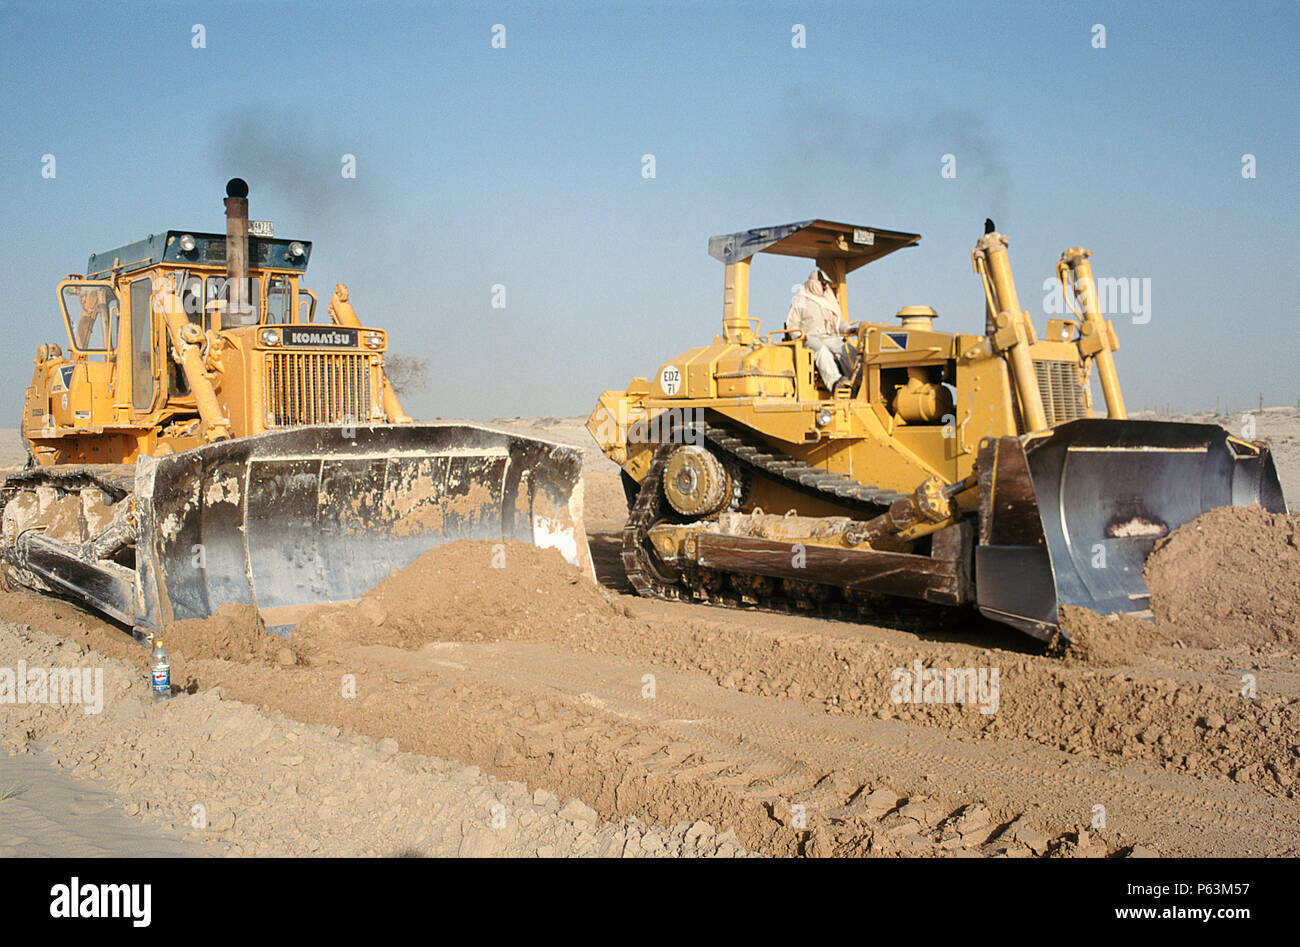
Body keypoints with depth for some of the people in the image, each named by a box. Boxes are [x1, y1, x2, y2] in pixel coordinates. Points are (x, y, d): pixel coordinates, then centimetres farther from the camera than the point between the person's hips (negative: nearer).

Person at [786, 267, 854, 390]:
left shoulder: (829, 301, 26)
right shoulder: (800, 300, 9)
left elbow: (839, 320, 28)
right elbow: (792, 324, 5)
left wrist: (848, 329, 7)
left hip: (830, 337, 5)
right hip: (810, 337, -5)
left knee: (848, 349, -25)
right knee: (821, 350, -38)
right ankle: (834, 381, -55)